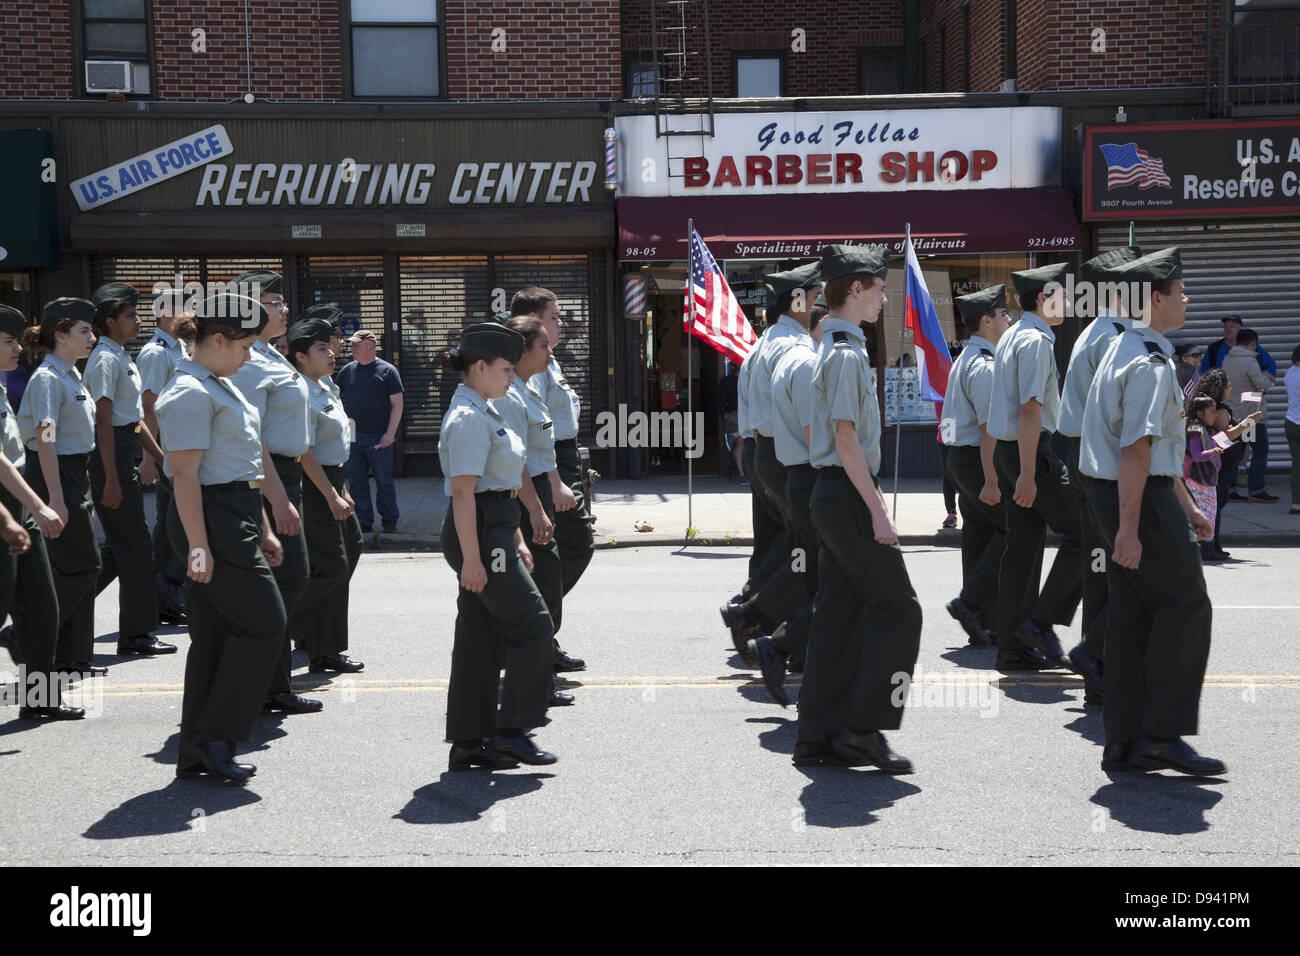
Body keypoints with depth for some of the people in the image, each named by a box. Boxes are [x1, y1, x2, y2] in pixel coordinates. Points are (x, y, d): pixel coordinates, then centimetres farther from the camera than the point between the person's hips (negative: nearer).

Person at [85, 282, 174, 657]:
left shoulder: (122, 357, 17)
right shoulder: (106, 359, -14)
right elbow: (103, 421, -19)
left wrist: (162, 457, 21)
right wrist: (111, 480, -22)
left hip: (125, 454, 10)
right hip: (111, 456, -10)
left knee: (121, 545, 14)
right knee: (135, 545, -4)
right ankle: (136, 634, 3)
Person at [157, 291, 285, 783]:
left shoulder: (222, 386, 19)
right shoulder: (191, 392, -13)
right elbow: (185, 473, -19)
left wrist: (262, 530, 24)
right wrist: (198, 544, -23)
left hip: (236, 516, 10)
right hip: (211, 518, -10)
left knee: (216, 632, 10)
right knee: (264, 623, -9)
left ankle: (198, 753, 16)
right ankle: (213, 738, -2)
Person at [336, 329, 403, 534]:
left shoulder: (387, 370, -3)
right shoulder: (348, 370, 10)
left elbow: (397, 404, -4)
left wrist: (390, 433, -11)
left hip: (378, 438, -4)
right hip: (352, 438, 5)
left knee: (384, 482, 3)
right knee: (357, 482, 6)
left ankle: (390, 521, 13)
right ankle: (363, 521, 14)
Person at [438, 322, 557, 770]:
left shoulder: (484, 413, 18)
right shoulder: (469, 418, -15)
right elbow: (463, 491, -20)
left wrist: (516, 541, 23)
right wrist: (471, 558, -23)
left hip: (494, 530, 10)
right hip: (478, 534, -10)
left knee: (481, 637, 10)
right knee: (534, 626, -6)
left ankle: (470, 742, 15)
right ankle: (512, 730, 2)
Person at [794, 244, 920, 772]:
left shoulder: (831, 348, 16)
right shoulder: (848, 353, -15)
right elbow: (846, 438, -19)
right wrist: (877, 510, -19)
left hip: (830, 492, 10)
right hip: (848, 493, -10)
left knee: (839, 612, 11)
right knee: (897, 607, -3)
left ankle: (817, 736, 15)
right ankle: (864, 728, 0)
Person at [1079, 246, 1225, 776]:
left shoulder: (1126, 349, 19)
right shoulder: (1151, 362, -16)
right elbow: (1136, 450, -23)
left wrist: (1187, 507, 26)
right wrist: (1128, 529, -25)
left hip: (1113, 494, 10)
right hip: (1141, 499, -10)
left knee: (1133, 613, 10)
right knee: (1185, 606, -2)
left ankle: (1124, 741, 14)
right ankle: (1164, 734, 0)